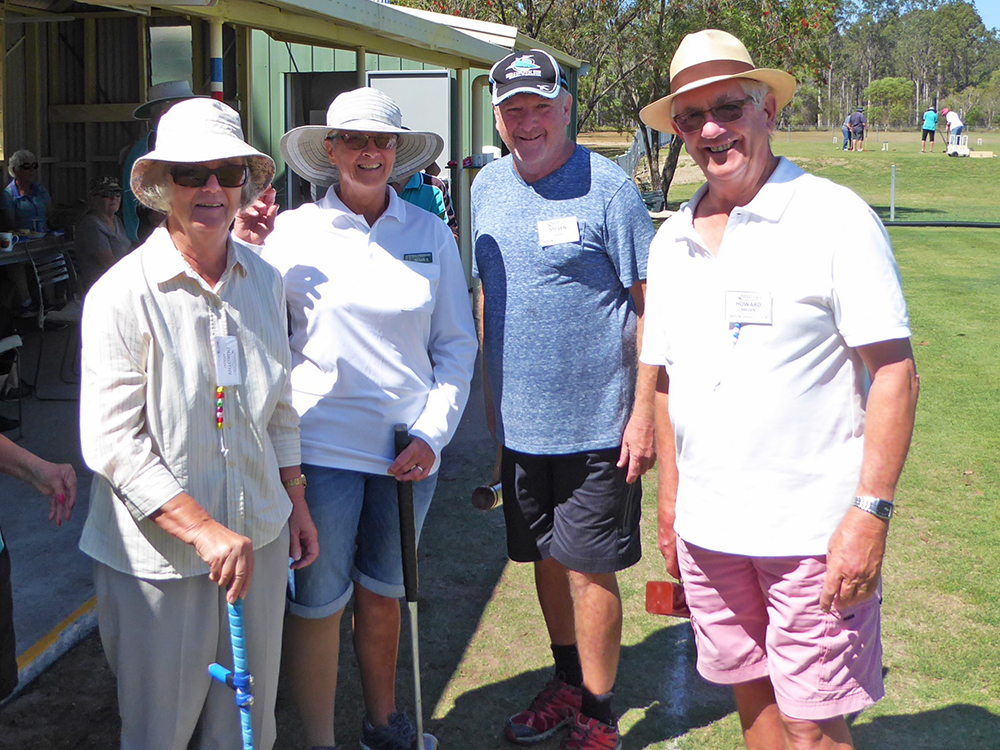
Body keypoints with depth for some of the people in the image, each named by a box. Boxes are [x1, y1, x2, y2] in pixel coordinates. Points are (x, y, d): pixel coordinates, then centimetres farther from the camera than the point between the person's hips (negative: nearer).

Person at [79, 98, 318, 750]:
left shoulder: (264, 280, 5)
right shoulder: (123, 294, -14)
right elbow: (111, 442, -17)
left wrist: (295, 500, 15)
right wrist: (205, 530, -22)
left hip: (258, 537, 5)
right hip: (157, 554, -5)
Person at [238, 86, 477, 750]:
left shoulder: (431, 234, 4)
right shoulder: (293, 233, -2)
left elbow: (457, 344, 6)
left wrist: (433, 433, -3)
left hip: (408, 447, 2)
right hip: (323, 443, -2)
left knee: (382, 590, 18)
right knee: (319, 600, 3)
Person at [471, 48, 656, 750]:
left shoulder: (606, 186, -11)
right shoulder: (488, 187, 7)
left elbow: (650, 304, -10)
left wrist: (644, 411, -15)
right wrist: (490, 391, 17)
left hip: (596, 423, -6)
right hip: (519, 421, 6)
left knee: (587, 568, 2)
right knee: (546, 559, 18)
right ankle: (568, 683, 38)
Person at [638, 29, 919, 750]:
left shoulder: (835, 218, -9)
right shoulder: (672, 242, 9)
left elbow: (894, 370, -12)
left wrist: (871, 512, -17)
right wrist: (670, 500, 15)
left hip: (812, 531, -5)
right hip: (706, 528, 6)